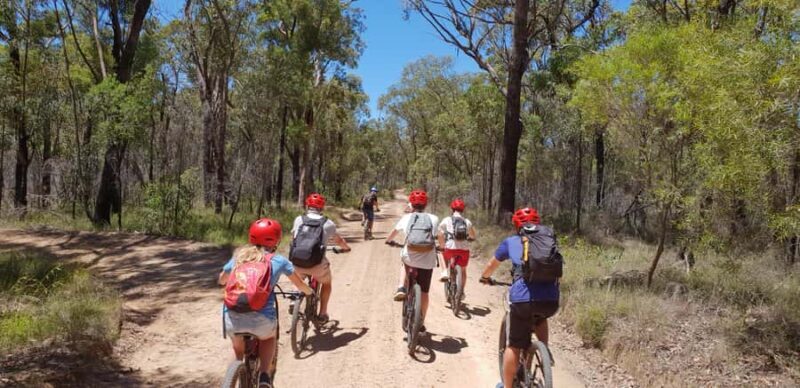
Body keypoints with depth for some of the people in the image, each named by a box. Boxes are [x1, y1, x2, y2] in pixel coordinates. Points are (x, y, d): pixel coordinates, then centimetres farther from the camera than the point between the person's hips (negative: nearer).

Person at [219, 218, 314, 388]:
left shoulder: (239, 255, 15)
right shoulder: (278, 260, 8)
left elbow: (221, 280, 32)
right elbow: (300, 285, 21)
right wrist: (309, 291, 43)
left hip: (232, 318, 3)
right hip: (261, 319, -2)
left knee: (237, 341, 37)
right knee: (268, 338, 32)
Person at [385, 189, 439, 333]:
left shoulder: (406, 217, 10)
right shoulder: (433, 219, 10)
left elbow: (394, 232, 28)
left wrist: (388, 241, 49)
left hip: (409, 256, 0)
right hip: (427, 260, 0)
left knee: (405, 265, 38)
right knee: (424, 292, 17)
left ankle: (401, 288, 15)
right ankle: (421, 323, 25)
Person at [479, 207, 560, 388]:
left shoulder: (511, 242, 17)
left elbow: (492, 264, 31)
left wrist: (484, 278, 51)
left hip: (523, 299, -3)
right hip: (552, 300, 3)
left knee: (514, 346, 13)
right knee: (540, 319, 37)